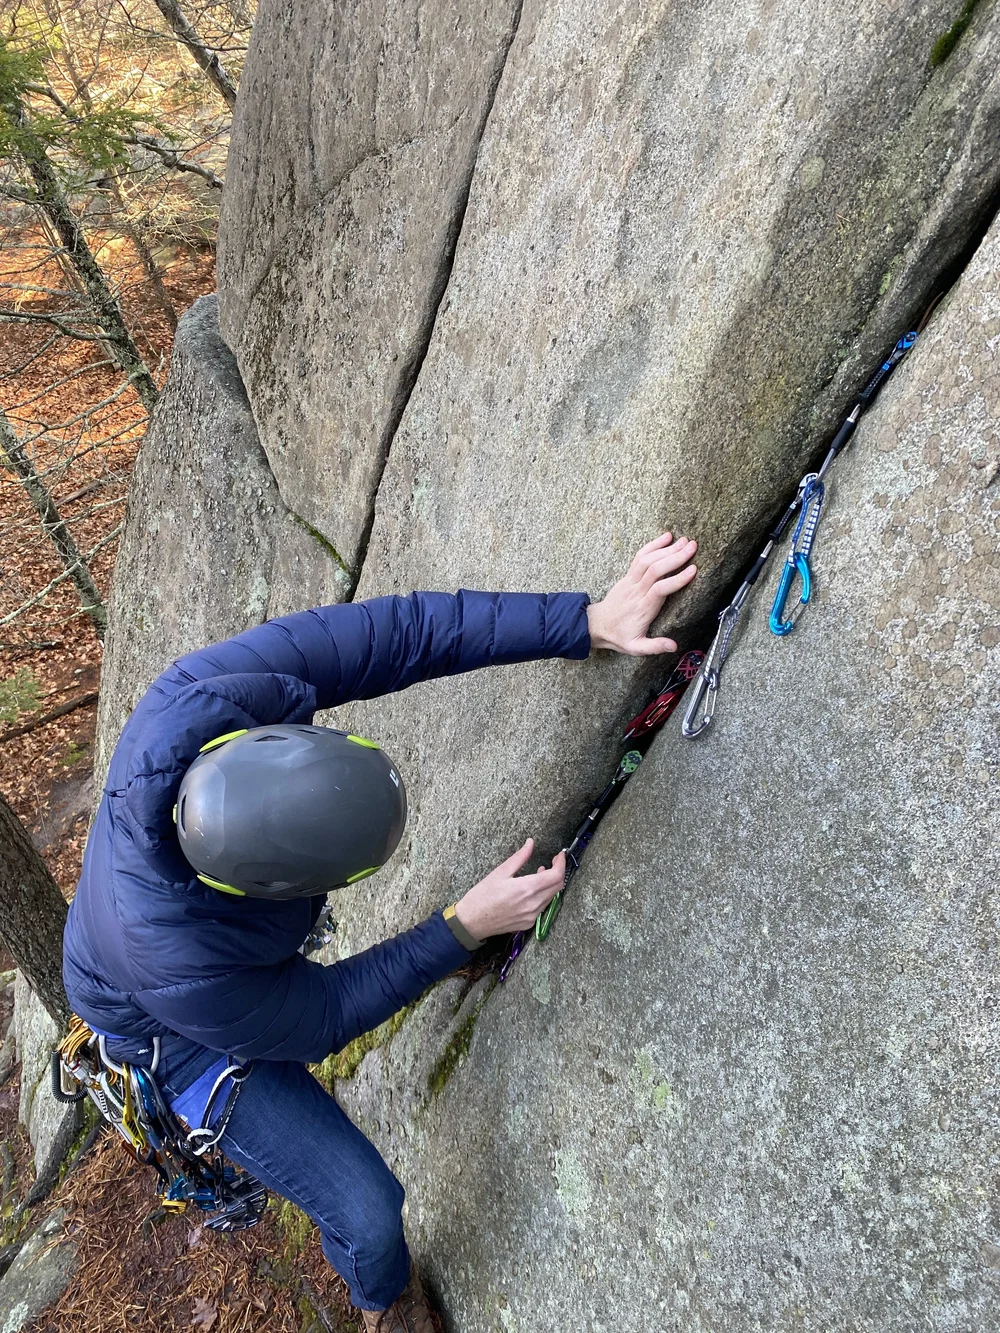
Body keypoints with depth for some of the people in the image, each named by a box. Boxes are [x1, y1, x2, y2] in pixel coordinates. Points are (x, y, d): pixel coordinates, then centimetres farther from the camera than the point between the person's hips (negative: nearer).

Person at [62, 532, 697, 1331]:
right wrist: (463, 929, -27)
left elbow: (393, 633, -35)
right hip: (178, 1033, -4)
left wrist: (588, 622, -38)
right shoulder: (184, 972, -45)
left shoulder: (203, 698, -39)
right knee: (366, 1212, -1)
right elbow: (312, 1020, -24)